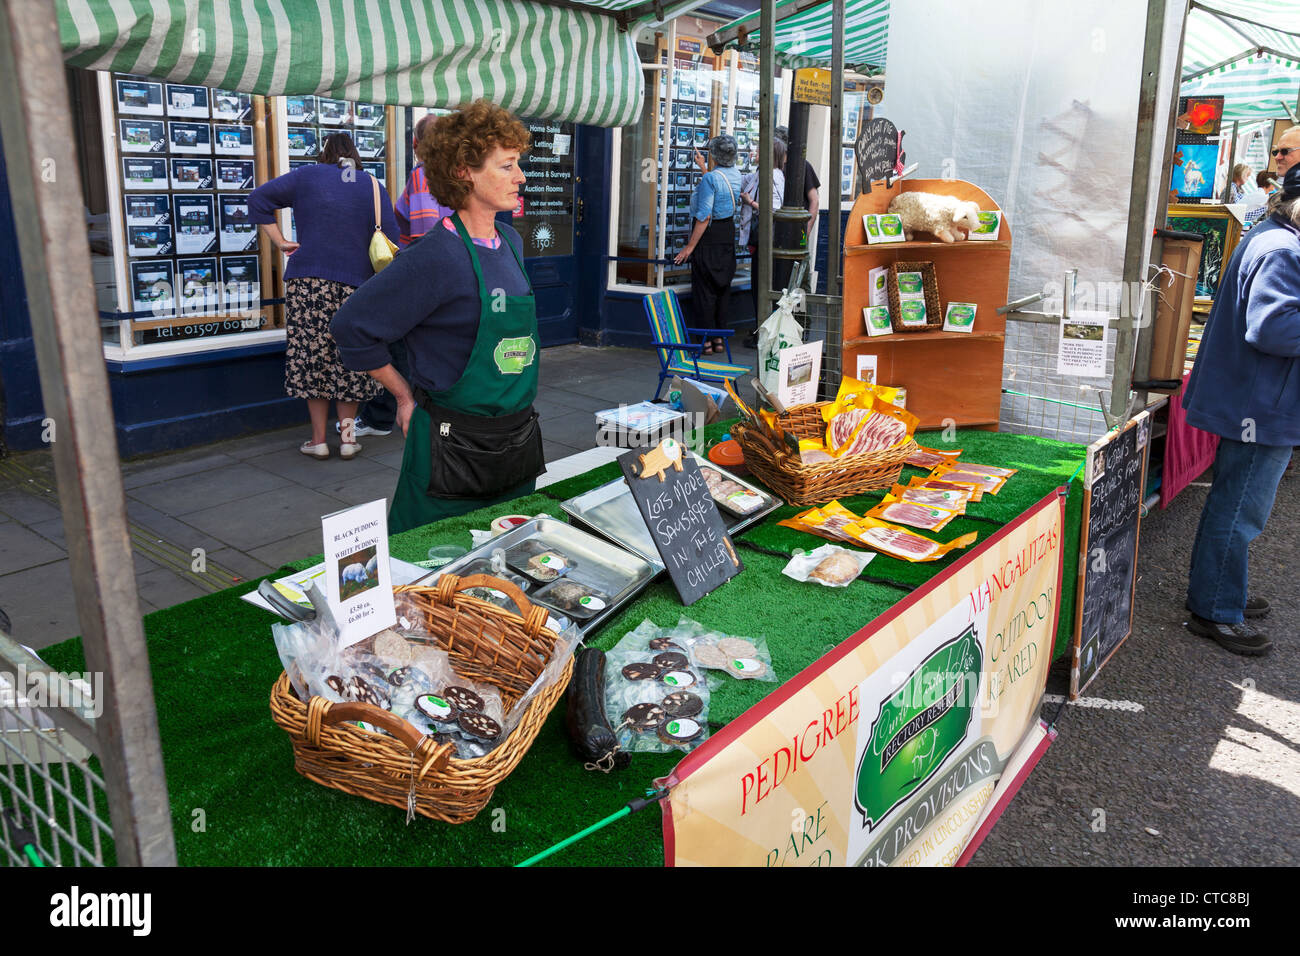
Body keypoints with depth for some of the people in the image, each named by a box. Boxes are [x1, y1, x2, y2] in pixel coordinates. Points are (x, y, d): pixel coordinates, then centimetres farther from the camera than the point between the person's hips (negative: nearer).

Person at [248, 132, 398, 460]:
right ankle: (347, 436, 12)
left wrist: (280, 241, 7)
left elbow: (258, 199, 6)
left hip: (306, 282, 0)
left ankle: (318, 440, 10)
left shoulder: (307, 177, 7)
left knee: (312, 357, 6)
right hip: (353, 284, 0)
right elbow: (390, 240, 1)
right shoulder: (374, 187, 6)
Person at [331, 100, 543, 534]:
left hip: (517, 439, 8)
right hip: (455, 444, -7)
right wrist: (406, 395, -6)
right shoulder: (436, 257, -19)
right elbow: (352, 327, -14)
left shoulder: (510, 242, 7)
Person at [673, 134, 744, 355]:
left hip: (709, 237, -7)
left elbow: (704, 216, -22)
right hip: (728, 232, 7)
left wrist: (690, 246, -18)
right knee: (723, 287, 13)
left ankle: (707, 342, 2)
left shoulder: (710, 178, -18)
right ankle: (719, 339, 20)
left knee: (704, 289, 0)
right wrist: (703, 167, 41)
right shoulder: (735, 174, 5)